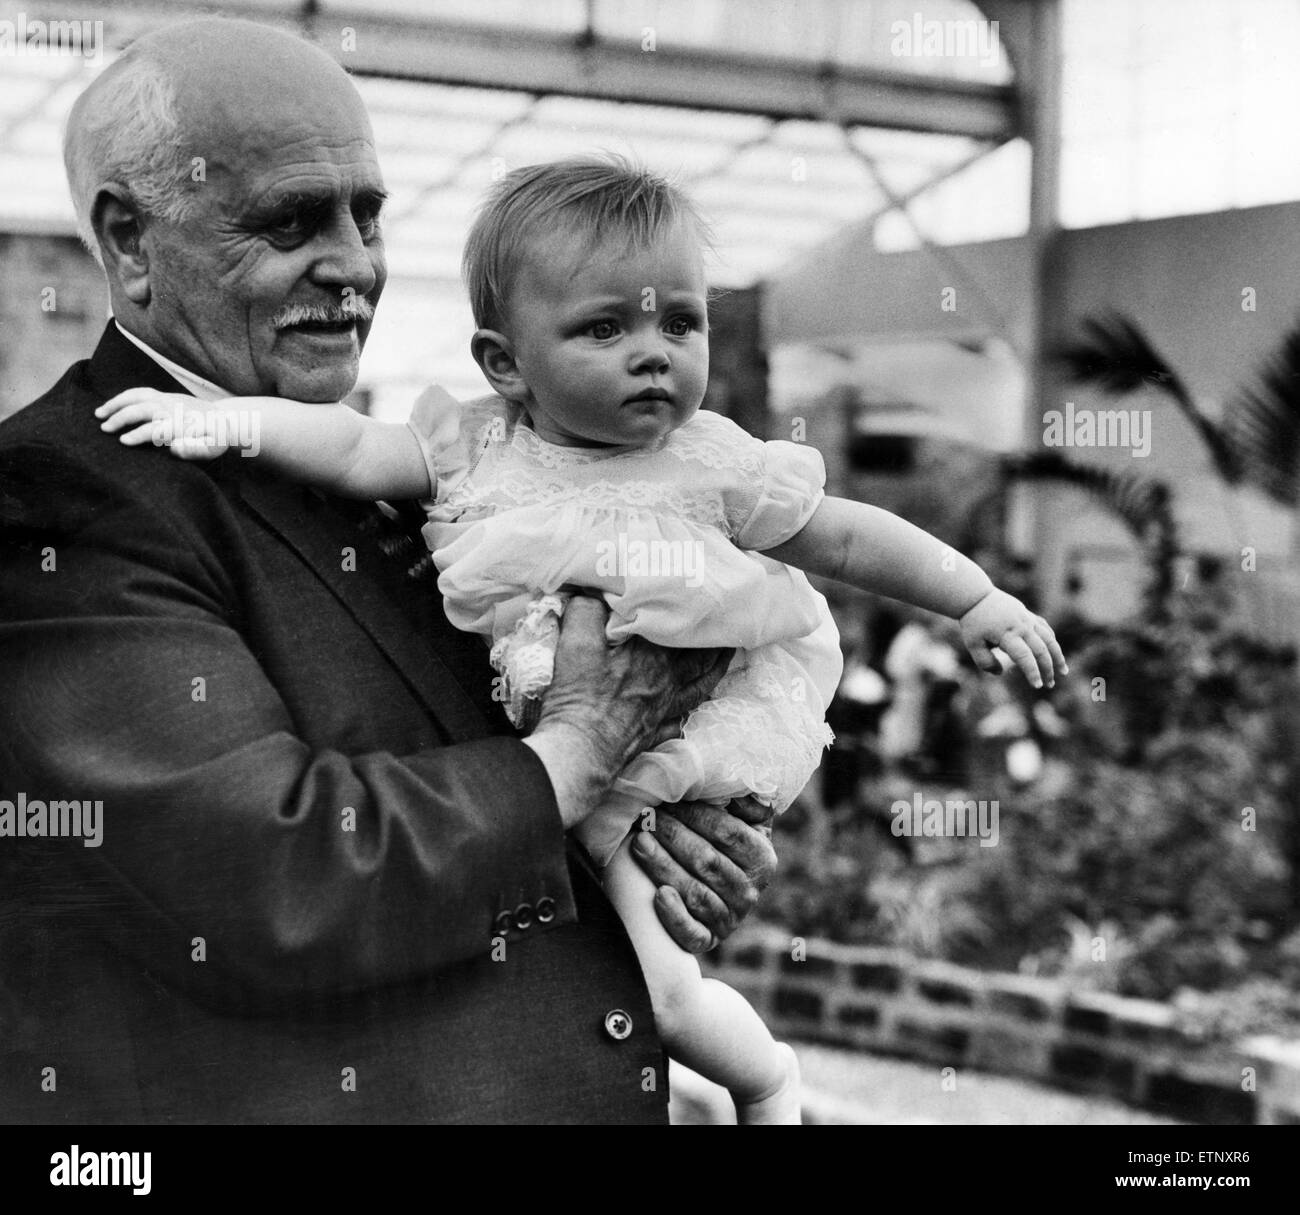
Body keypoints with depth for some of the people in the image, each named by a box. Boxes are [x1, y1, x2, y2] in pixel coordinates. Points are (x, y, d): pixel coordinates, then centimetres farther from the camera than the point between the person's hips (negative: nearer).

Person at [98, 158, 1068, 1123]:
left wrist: (979, 601, -2)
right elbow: (354, 450, -10)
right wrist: (224, 418, -25)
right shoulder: (473, 448, -5)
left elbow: (847, 538, -1)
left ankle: (767, 1077, 30)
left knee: (663, 993, -4)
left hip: (638, 783, -2)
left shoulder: (715, 466, -8)